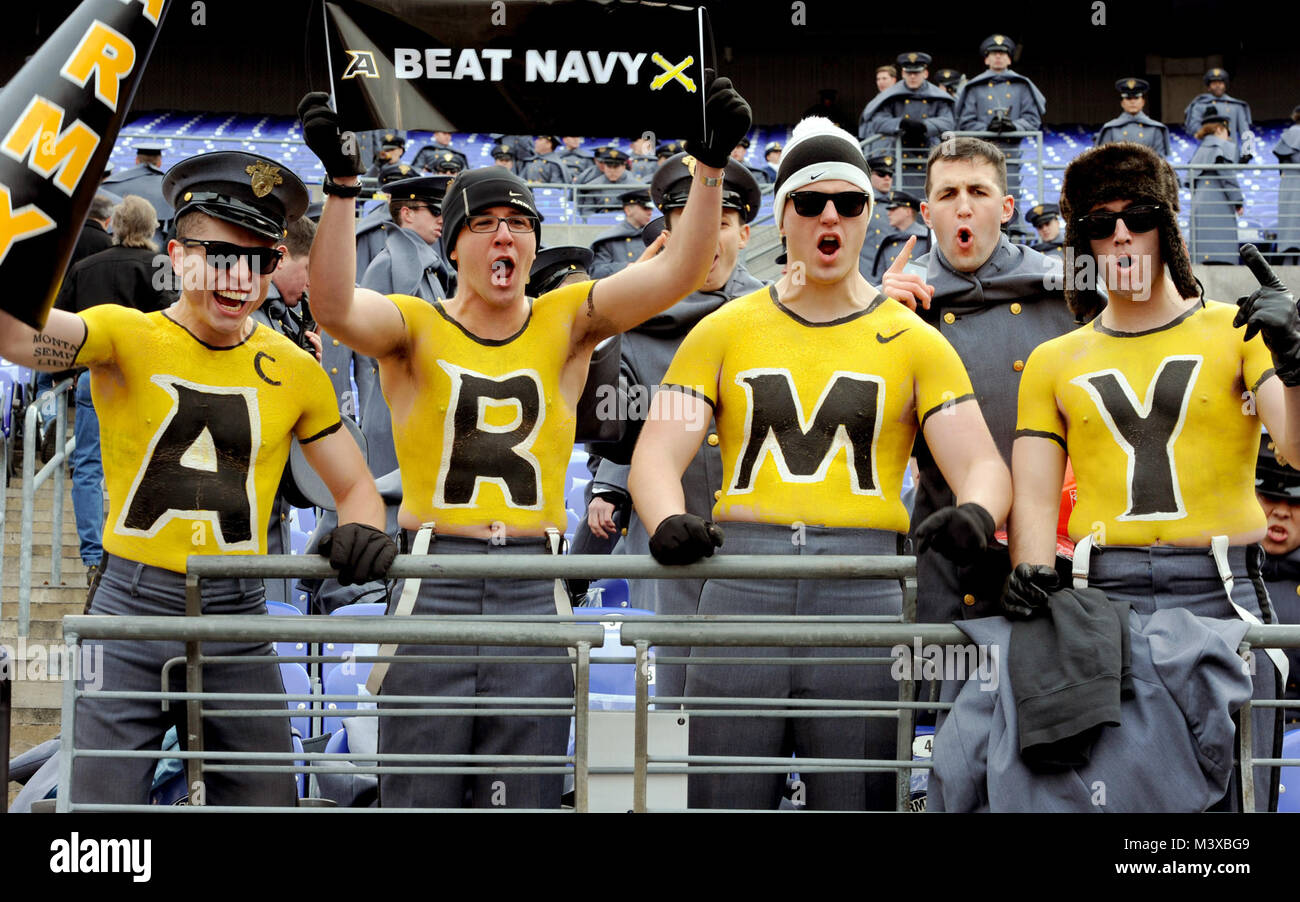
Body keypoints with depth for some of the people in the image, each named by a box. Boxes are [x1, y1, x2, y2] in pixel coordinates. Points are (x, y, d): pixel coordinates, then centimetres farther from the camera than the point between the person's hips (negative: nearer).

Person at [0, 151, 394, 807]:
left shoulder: (295, 371, 7)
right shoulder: (126, 335, -2)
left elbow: (356, 489, 14)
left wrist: (359, 532, -10)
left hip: (237, 618, 2)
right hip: (129, 608, -2)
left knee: (265, 796, 4)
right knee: (100, 799, -3)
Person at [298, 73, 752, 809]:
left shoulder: (567, 324, 8)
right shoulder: (416, 329, 3)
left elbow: (680, 272, -2)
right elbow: (335, 307, -18)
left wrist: (711, 164, -13)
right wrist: (341, 183, -28)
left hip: (535, 589, 2)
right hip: (433, 585, -2)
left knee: (523, 798, 6)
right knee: (420, 796, 3)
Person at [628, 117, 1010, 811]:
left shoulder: (913, 341, 11)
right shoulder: (725, 331, 12)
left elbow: (982, 464, 4)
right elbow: (656, 454, 4)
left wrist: (974, 513, -20)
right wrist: (668, 522, -19)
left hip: (862, 594, 0)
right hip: (742, 584, 1)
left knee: (856, 799, -1)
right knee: (724, 799, 0)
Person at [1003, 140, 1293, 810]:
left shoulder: (1234, 331, 10)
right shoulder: (1053, 363, 16)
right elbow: (1032, 496, 11)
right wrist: (1031, 573, -9)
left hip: (1220, 598, -1)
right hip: (1103, 598, 1)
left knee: (1229, 799, -7)